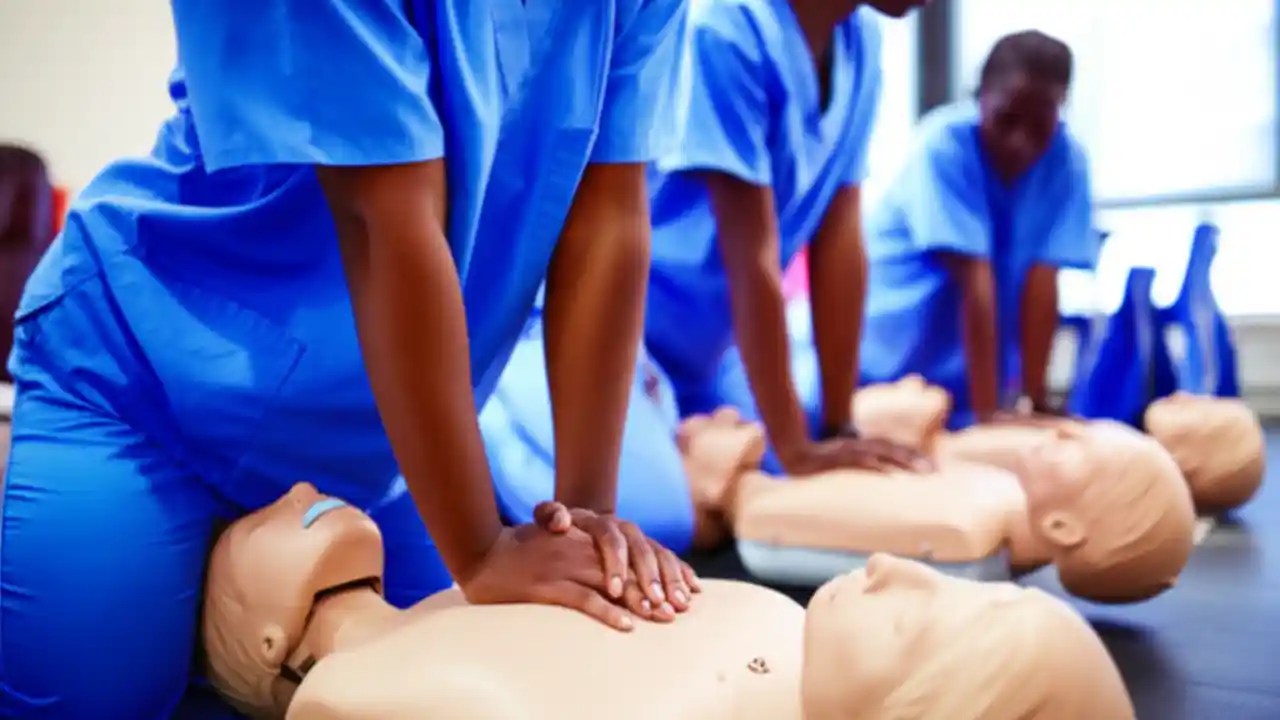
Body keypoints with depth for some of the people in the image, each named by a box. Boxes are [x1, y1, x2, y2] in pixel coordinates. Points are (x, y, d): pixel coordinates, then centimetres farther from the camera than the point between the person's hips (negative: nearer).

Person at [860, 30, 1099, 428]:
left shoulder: (1067, 160, -12)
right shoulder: (946, 144, -24)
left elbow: (1042, 280, -15)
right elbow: (975, 280, -29)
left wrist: (1036, 396, -17)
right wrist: (986, 411, -29)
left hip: (976, 369, 3)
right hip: (889, 361, -3)